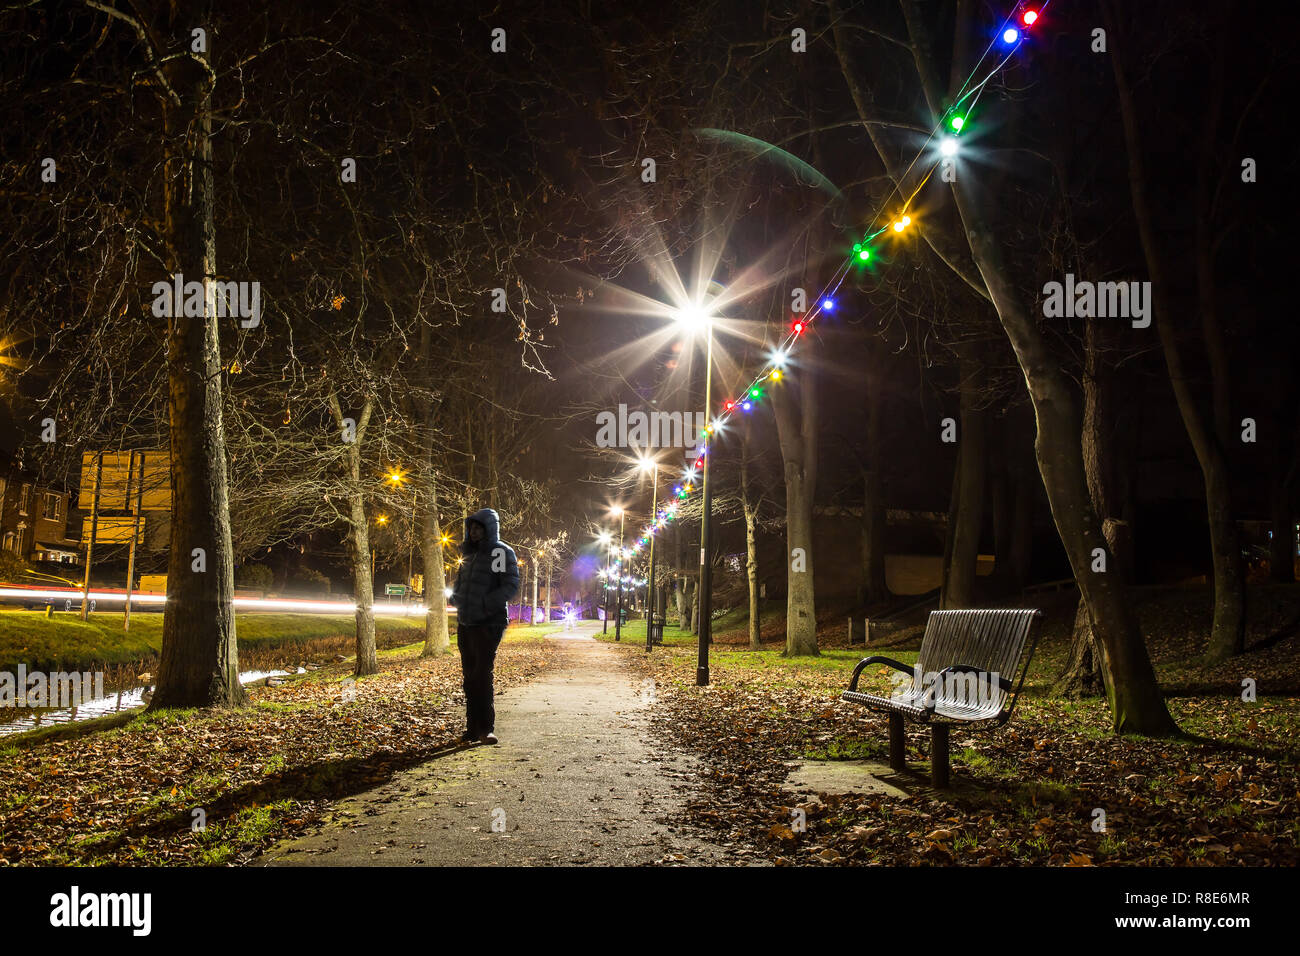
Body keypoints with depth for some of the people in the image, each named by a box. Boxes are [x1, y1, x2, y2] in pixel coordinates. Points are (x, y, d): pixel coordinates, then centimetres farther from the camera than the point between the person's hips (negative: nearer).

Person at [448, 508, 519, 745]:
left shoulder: (502, 552, -6)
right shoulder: (470, 553, 15)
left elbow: (511, 585, -13)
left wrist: (486, 604, -22)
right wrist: (456, 599, 5)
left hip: (488, 625, -7)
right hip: (465, 624, 7)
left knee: (482, 675, -10)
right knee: (470, 677, 9)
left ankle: (485, 728, -4)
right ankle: (473, 728, 15)